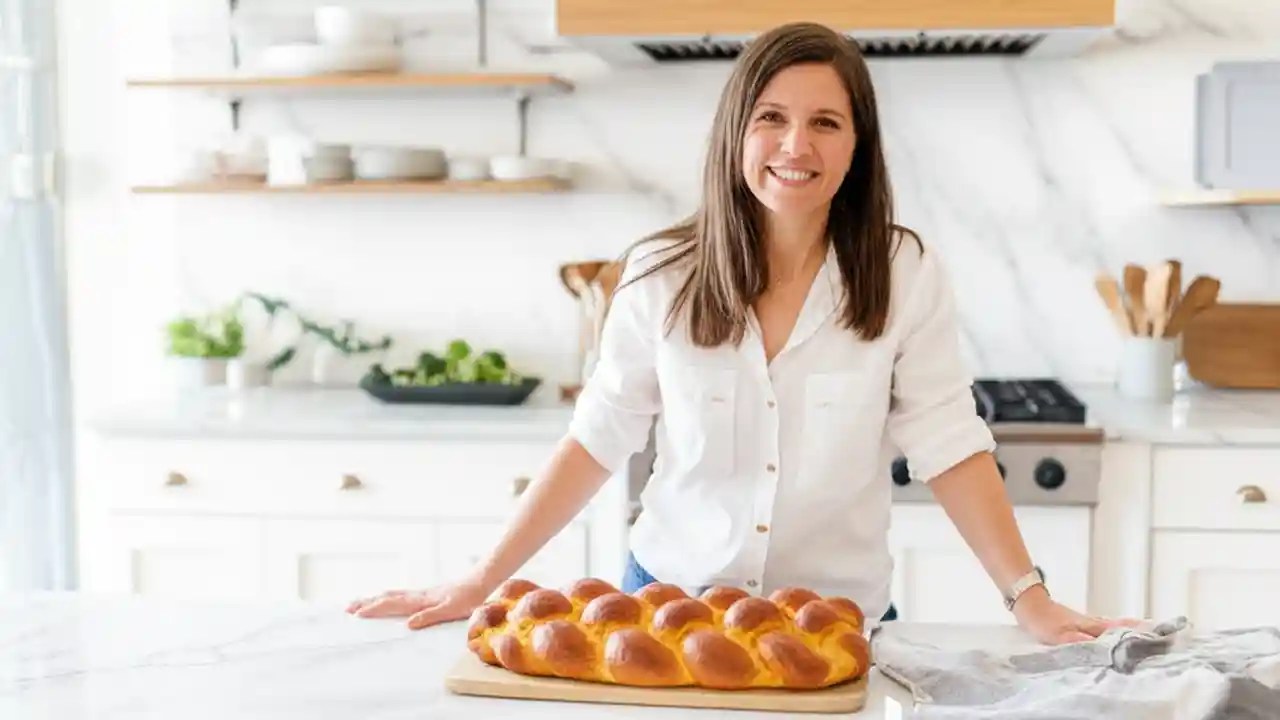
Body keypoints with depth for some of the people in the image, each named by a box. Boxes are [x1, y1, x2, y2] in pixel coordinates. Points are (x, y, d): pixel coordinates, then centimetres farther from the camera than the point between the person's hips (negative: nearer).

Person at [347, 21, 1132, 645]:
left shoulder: (905, 275, -11)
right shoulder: (661, 273, -9)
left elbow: (950, 448, -9)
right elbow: (596, 442, -4)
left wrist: (1031, 597, -18)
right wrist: (481, 582, -6)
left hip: (838, 620, -1)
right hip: (670, 601, 1)